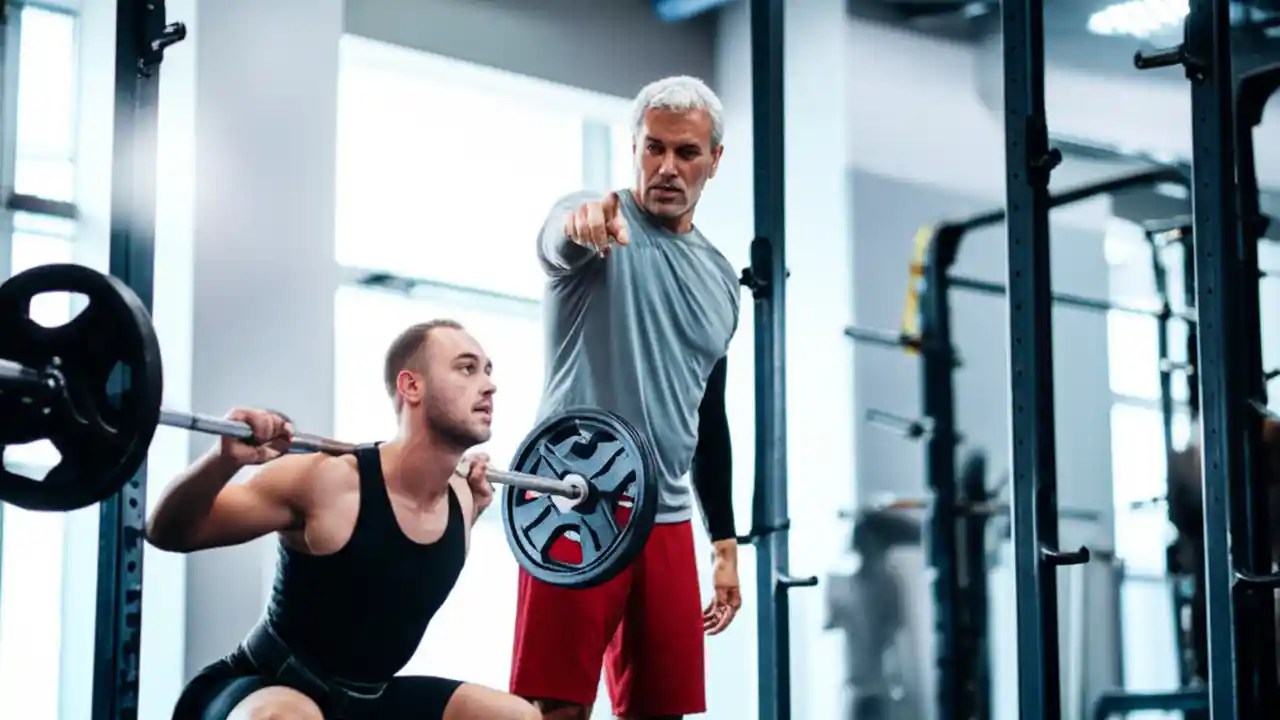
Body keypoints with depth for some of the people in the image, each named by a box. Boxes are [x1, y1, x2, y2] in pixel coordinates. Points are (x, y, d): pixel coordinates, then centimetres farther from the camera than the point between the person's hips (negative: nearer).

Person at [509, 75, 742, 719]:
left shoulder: (719, 276, 17)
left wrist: (725, 540, 20)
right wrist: (581, 225, -53)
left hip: (667, 519, 6)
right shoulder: (602, 228, -1)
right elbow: (560, 242, -28)